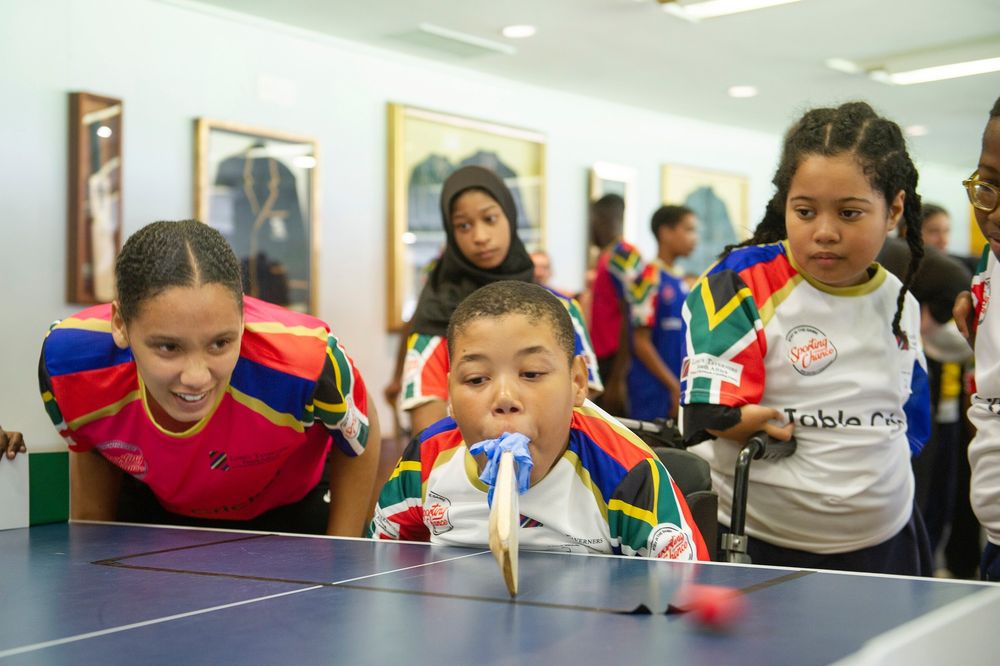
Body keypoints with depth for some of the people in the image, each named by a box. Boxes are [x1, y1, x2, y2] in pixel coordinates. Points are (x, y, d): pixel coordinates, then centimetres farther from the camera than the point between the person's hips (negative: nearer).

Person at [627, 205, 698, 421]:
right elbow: (641, 342, -14)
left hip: (680, 390, 8)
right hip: (655, 395, -8)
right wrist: (675, 387, -13)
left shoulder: (681, 281, 12)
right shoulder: (650, 279, -11)